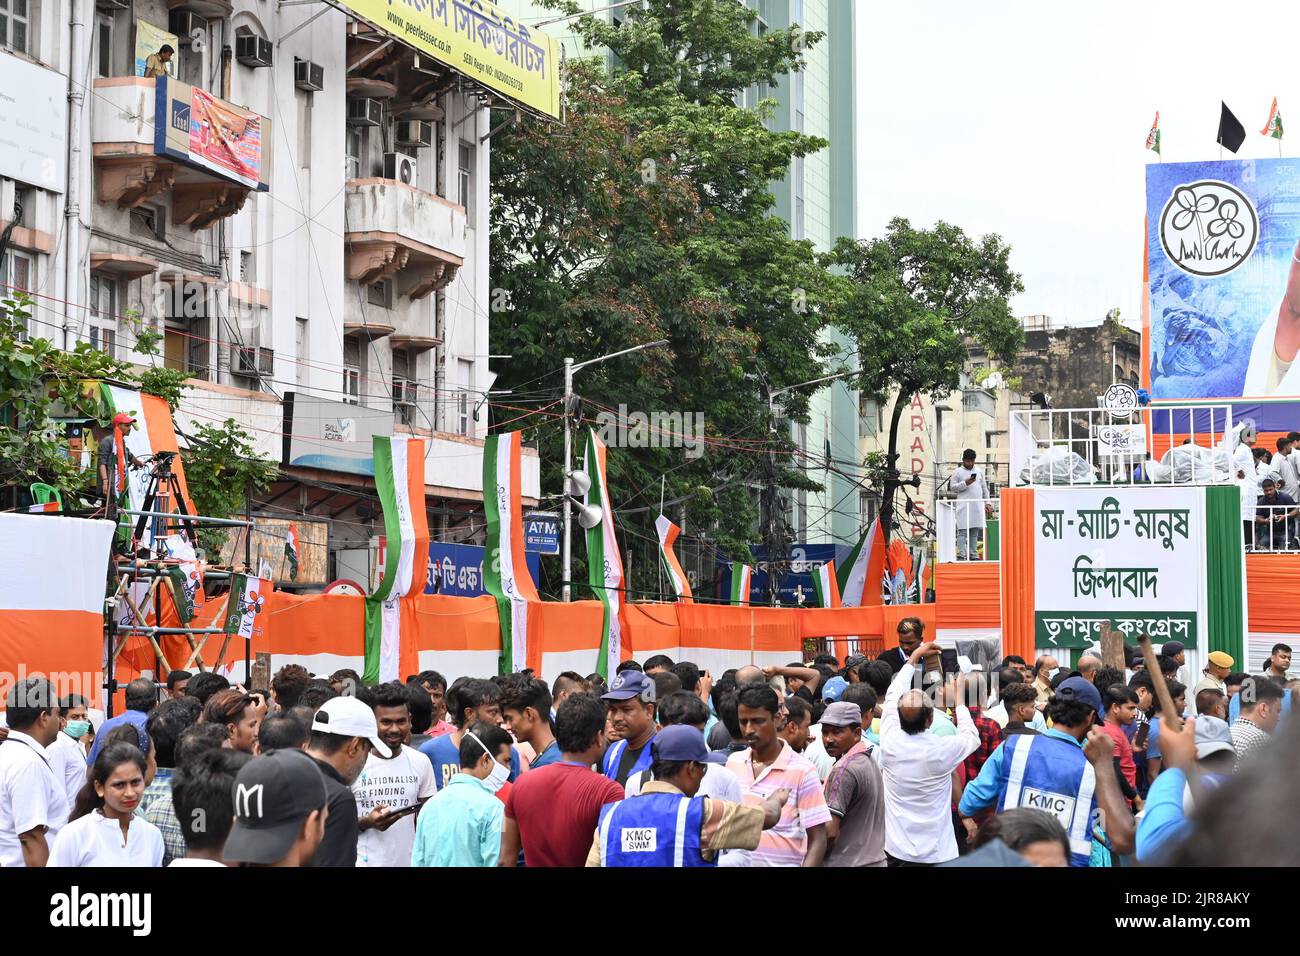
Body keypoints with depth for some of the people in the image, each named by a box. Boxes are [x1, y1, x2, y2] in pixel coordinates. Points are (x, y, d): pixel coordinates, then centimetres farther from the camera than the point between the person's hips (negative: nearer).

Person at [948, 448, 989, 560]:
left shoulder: (979, 472, 17)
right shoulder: (957, 472, 4)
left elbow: (984, 489, 20)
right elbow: (952, 487, -3)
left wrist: (987, 503, 14)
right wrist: (965, 483, -14)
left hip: (977, 507, 4)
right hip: (964, 507, -4)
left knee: (975, 532, 6)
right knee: (963, 532, -9)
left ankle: (973, 555, 10)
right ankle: (961, 555, -11)